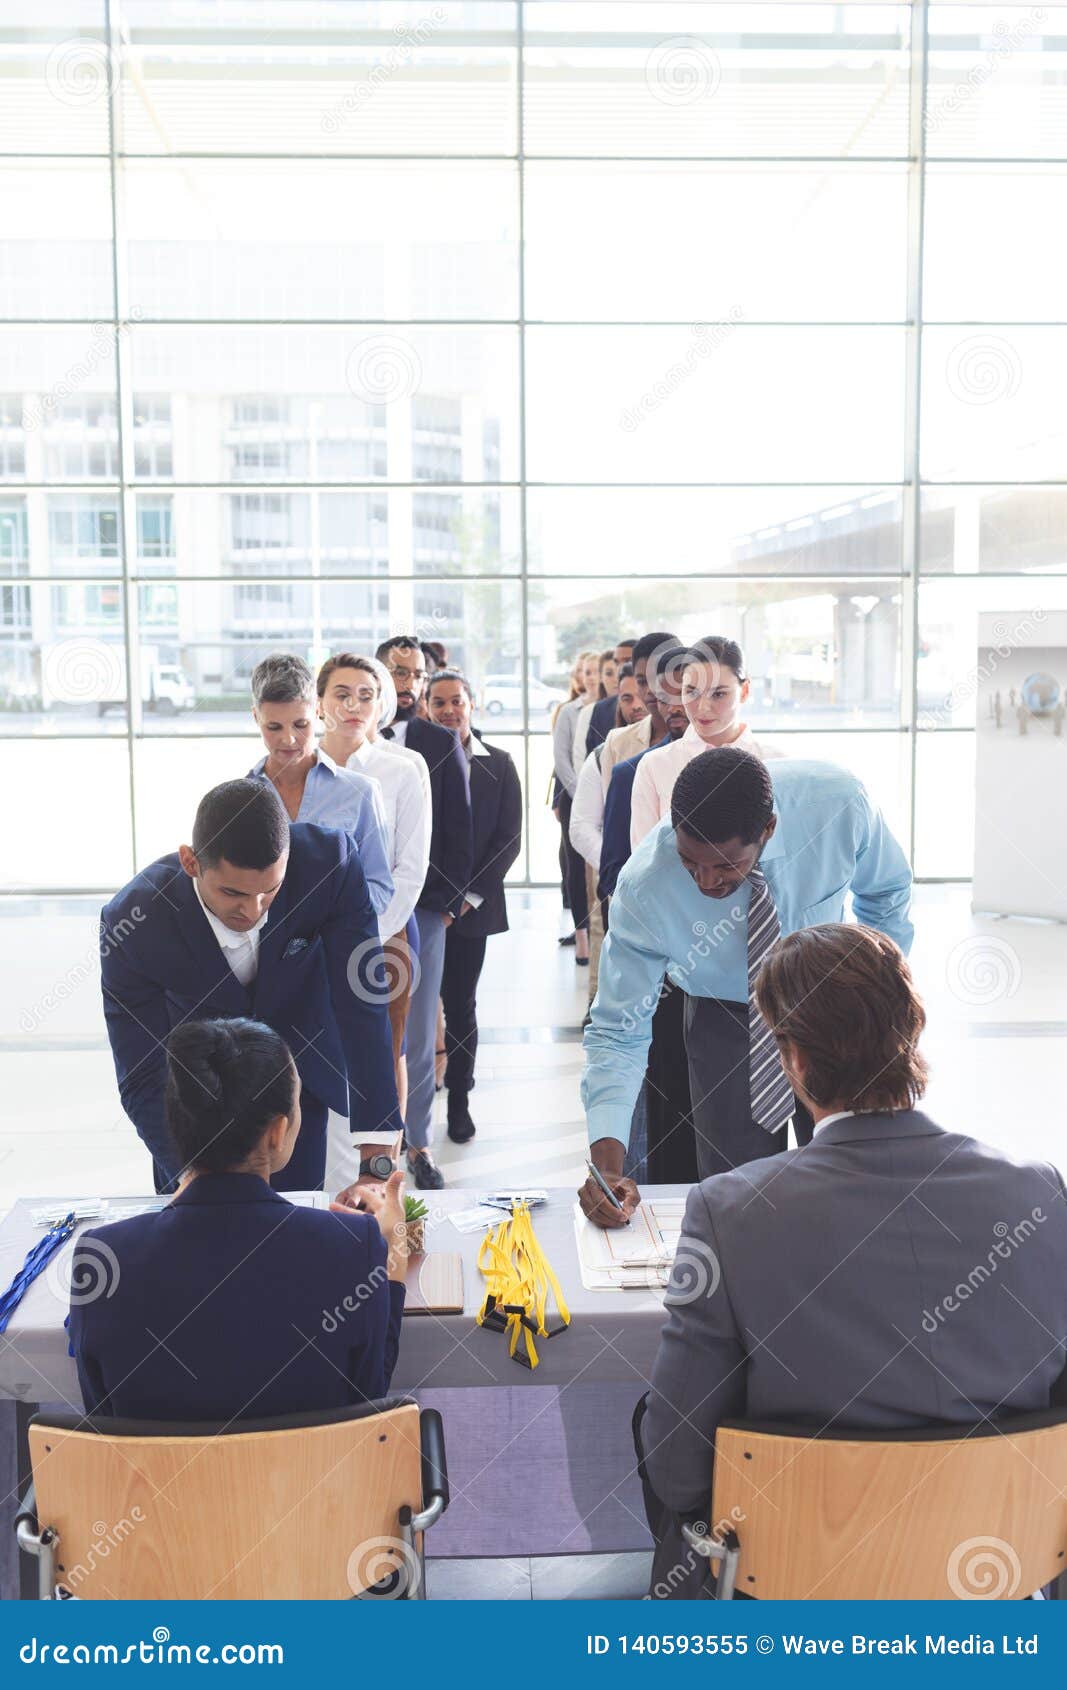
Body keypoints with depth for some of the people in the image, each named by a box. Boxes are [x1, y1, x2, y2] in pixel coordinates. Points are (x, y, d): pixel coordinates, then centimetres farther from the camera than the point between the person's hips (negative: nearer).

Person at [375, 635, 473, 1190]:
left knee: (419, 1034, 6)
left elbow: (459, 828, 4)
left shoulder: (442, 743, 6)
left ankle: (419, 1144, 16)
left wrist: (447, 900, -3)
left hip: (424, 908, 0)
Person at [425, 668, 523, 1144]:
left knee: (461, 1007, 9)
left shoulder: (498, 764, 4)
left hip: (470, 905, 1)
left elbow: (508, 838, 2)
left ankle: (459, 1100, 22)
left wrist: (470, 896, -6)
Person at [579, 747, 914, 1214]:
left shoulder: (840, 804, -30)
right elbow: (618, 1032, -24)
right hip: (725, 1020, -1)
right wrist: (608, 1161, -35)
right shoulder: (644, 887, -32)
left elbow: (886, 894, -6)